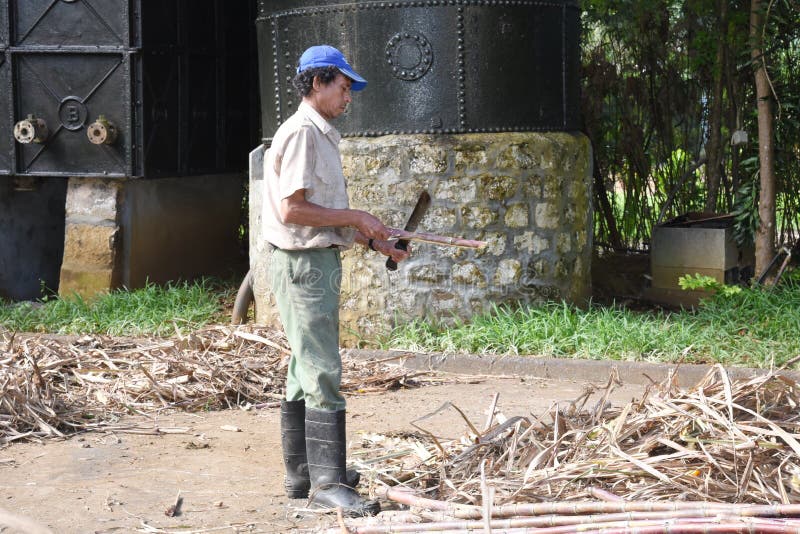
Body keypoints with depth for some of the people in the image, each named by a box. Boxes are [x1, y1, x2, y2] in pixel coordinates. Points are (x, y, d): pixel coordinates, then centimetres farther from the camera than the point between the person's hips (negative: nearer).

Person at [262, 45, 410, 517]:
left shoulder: (321, 135, 18)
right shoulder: (302, 133, -14)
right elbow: (292, 209, -22)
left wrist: (373, 241, 15)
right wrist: (357, 218, -15)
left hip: (319, 261, 11)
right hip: (303, 264, -11)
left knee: (306, 371, 14)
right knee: (323, 375, -12)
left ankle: (302, 473, 22)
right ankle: (328, 483, -13)